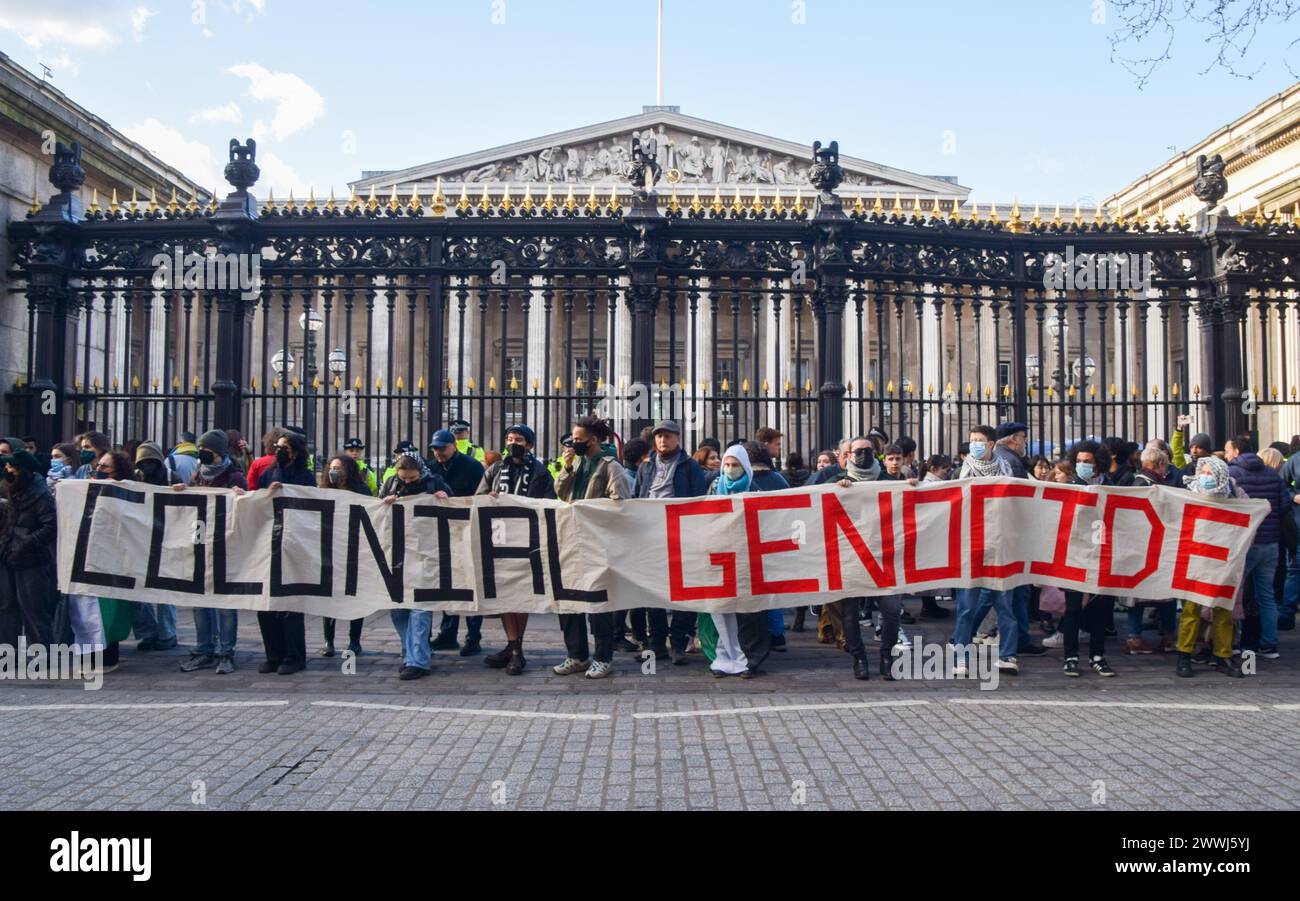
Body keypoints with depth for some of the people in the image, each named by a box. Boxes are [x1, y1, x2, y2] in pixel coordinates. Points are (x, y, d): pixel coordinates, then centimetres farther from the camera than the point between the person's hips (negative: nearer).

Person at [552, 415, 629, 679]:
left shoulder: (609, 466, -8)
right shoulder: (578, 462, 13)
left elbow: (620, 501, -17)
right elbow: (560, 492, 11)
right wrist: (566, 468, -2)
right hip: (573, 538, 8)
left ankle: (603, 659, 10)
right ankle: (577, 655, 21)